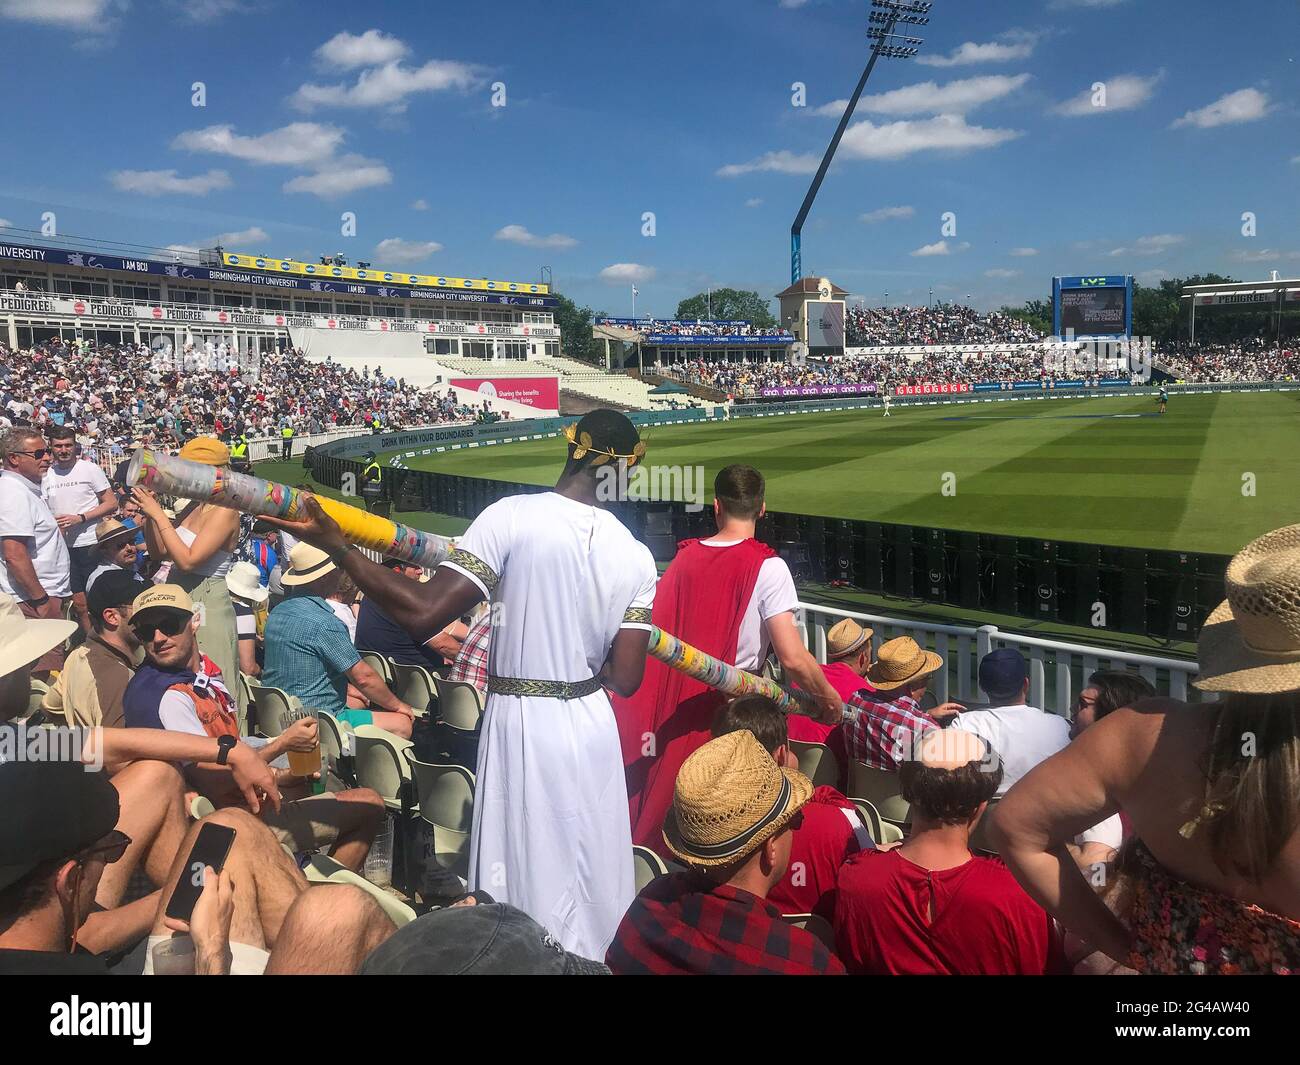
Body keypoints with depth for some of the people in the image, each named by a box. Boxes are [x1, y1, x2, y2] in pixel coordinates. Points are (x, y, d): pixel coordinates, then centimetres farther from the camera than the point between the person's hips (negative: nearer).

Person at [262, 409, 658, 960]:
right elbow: (625, 678, -5)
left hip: (521, 724, -3)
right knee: (592, 879, 21)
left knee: (525, 878, 14)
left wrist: (335, 546, -13)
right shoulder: (636, 557, -4)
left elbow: (422, 613, -20)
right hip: (592, 726, 4)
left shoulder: (512, 517, -16)